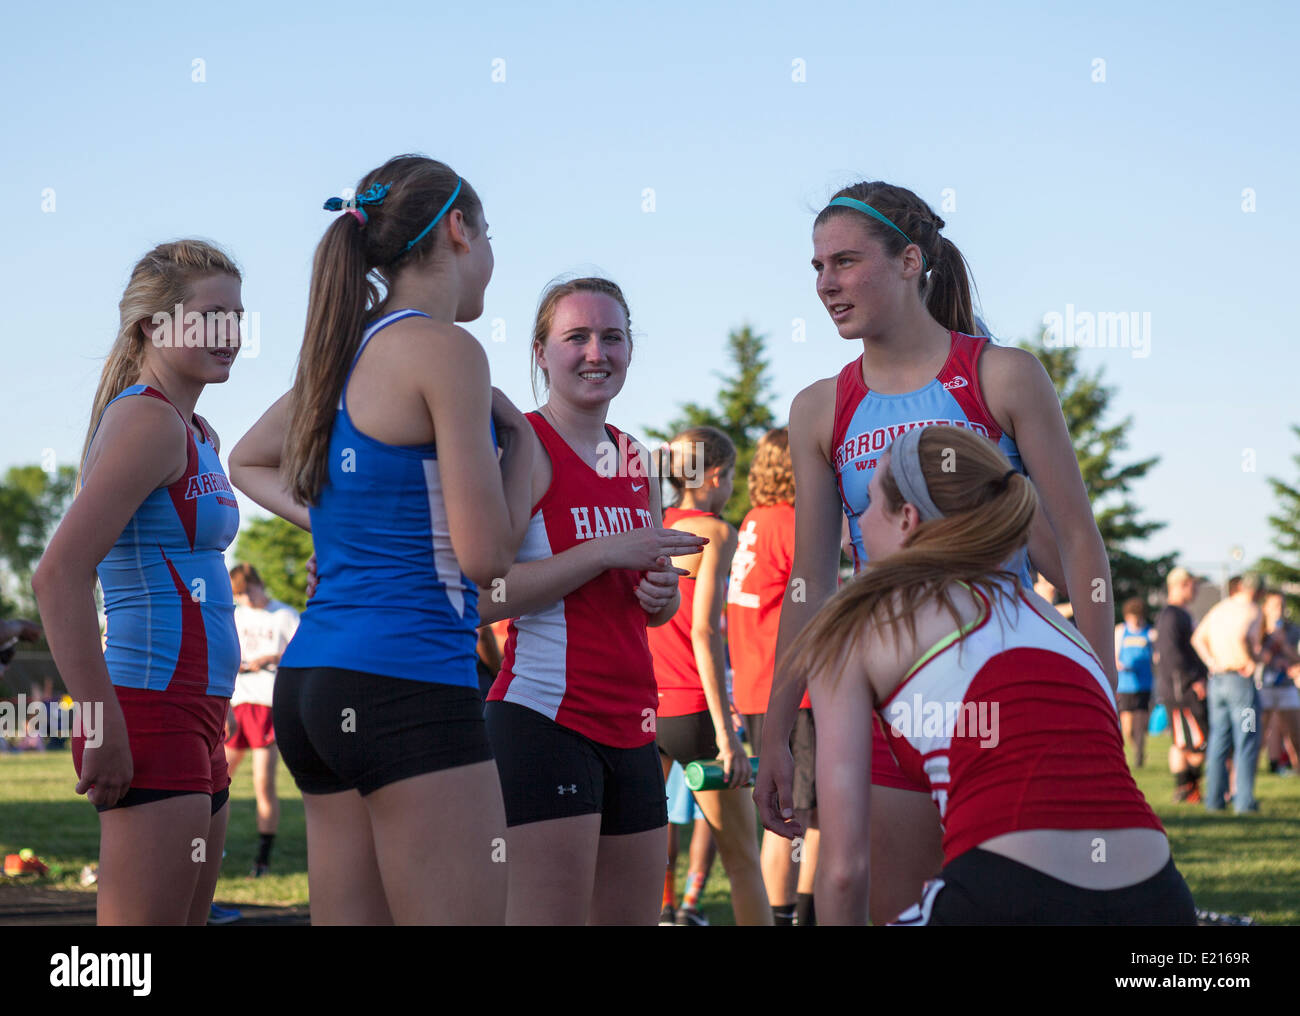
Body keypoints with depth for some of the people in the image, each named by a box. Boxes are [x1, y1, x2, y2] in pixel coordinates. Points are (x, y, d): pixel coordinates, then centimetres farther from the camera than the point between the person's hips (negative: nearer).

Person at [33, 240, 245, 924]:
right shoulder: (147, 421, -11)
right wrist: (105, 731, -21)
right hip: (151, 717, -10)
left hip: (195, 722, 10)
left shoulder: (199, 435, 18)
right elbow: (58, 577, -21)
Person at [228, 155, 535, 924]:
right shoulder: (443, 350, -9)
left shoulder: (346, 348, 15)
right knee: (460, 916, -8)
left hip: (315, 681, 9)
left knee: (350, 917, 10)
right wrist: (520, 440, 4)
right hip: (408, 684, -9)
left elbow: (249, 463, 33)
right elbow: (486, 554, -11)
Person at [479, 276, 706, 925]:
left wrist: (662, 592, 3)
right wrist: (609, 551, -19)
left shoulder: (634, 460, 16)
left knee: (634, 915, 10)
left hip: (630, 726, 8)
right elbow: (480, 596, -17)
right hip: (544, 718, -8)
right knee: (550, 919, -11)